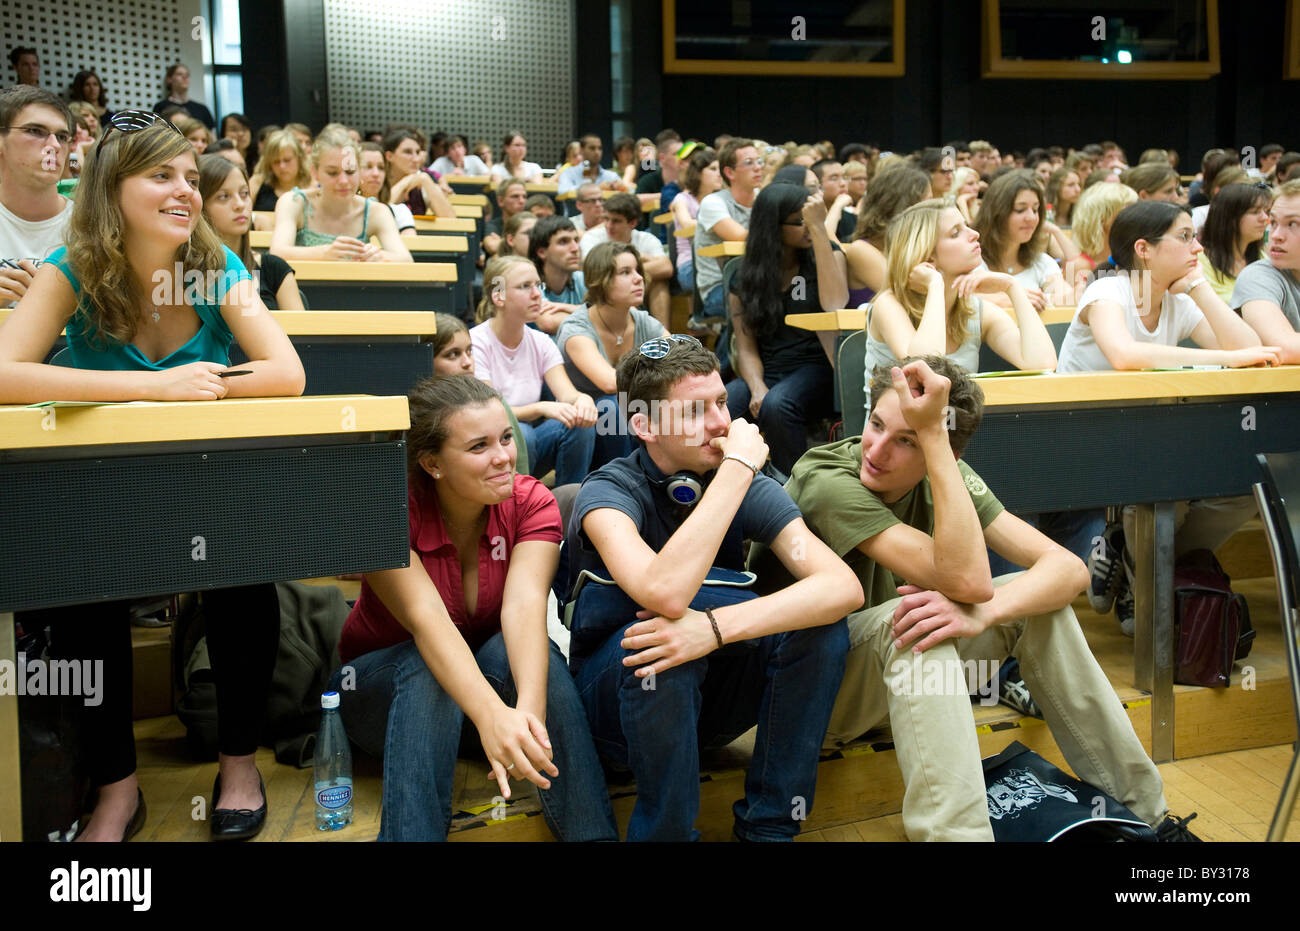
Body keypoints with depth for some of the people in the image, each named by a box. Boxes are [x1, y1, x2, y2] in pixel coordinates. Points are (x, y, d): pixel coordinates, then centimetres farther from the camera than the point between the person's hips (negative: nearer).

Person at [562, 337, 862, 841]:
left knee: (821, 623, -20)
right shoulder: (609, 492, -19)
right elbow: (664, 592, -40)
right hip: (615, 699, -3)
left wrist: (716, 627, -38)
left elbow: (845, 587, -23)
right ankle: (665, 830, -16)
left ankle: (768, 823, -8)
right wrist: (737, 467, -33)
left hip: (706, 695, 4)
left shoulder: (751, 491, -8)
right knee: (667, 623, -35)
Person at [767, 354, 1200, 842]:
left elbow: (1069, 567, -16)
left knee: (1038, 600, -9)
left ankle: (1145, 810, -1)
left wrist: (982, 612, -35)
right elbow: (966, 578, -36)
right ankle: (953, 831, -36)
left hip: (892, 681, 6)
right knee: (912, 616, -34)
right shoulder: (826, 482, -27)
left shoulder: (947, 476, -7)